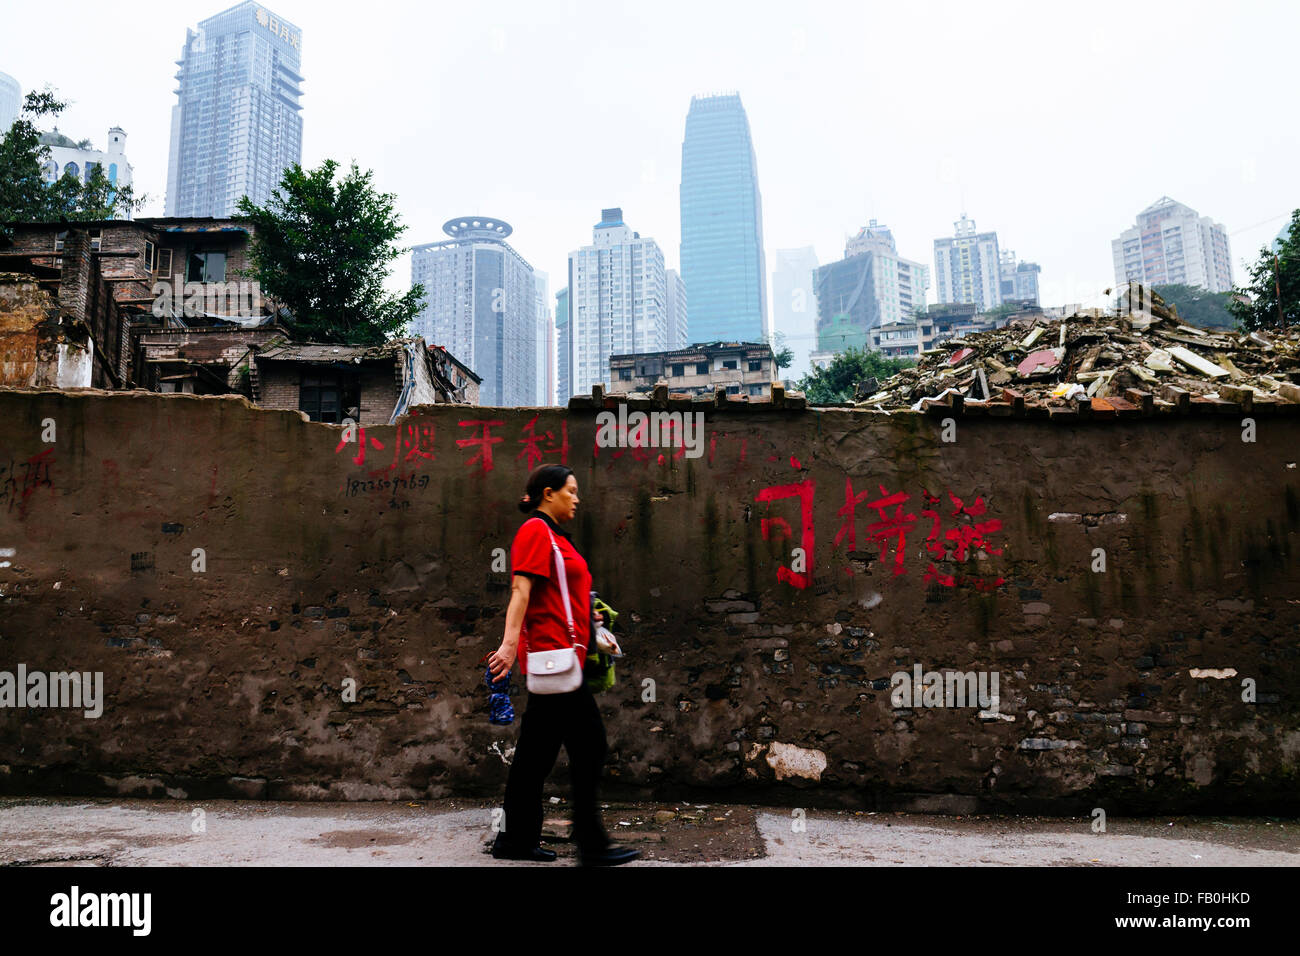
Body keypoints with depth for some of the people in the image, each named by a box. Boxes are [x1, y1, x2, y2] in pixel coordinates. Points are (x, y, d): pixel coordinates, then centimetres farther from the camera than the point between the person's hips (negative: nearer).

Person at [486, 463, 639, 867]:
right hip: (553, 652, -10)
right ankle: (592, 844, 3)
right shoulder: (535, 531, -8)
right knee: (590, 744, -5)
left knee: (536, 753, 12)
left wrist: (593, 632, 28)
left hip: (557, 656, 10)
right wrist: (510, 642, -28)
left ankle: (517, 840, 19)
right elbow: (521, 590, -20)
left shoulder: (554, 536, 21)